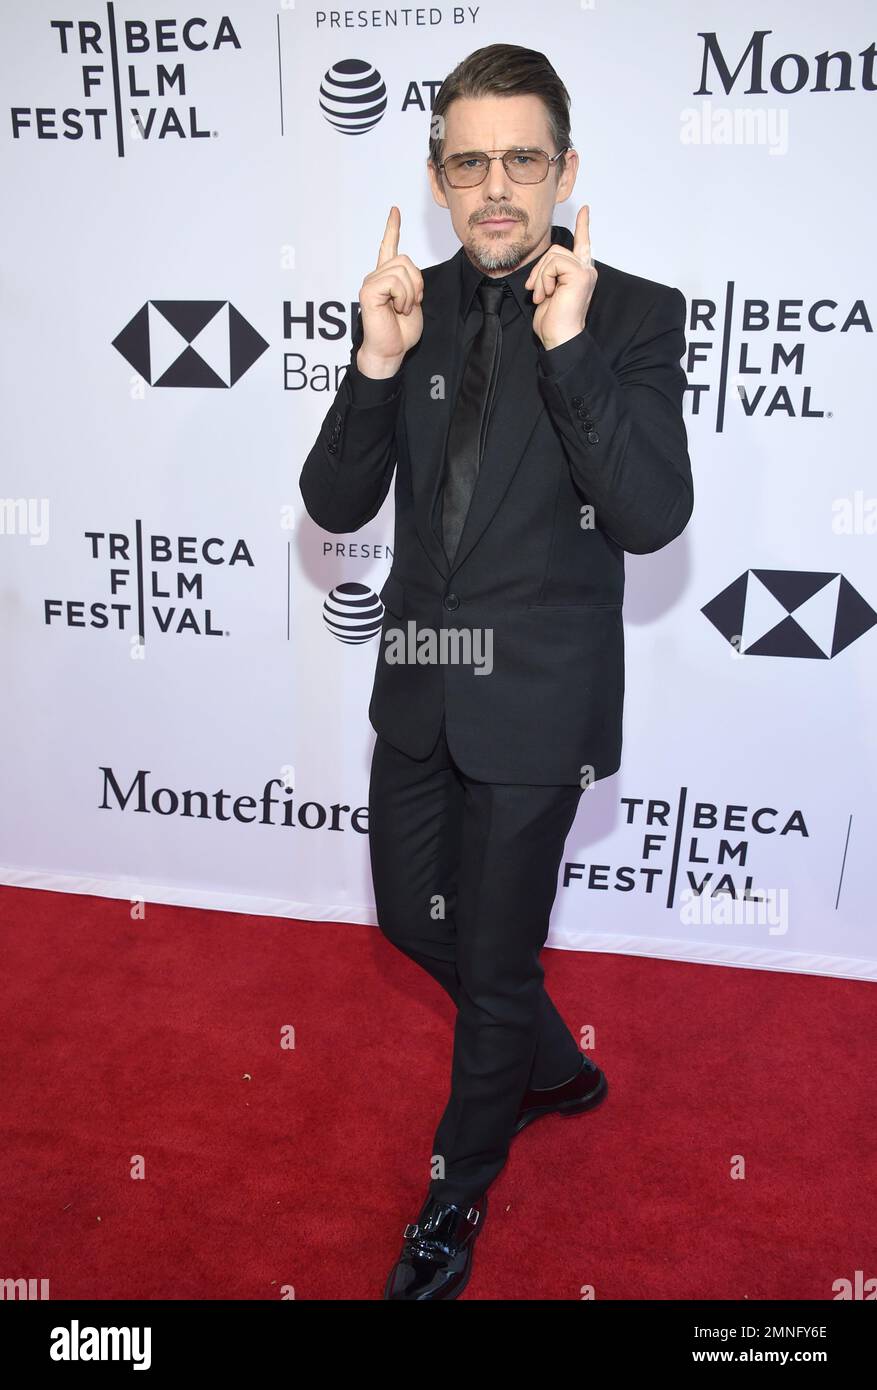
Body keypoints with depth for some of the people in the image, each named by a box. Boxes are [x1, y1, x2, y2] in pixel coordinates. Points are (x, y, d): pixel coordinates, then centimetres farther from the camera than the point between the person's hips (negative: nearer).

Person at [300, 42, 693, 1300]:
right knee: (411, 915, 20)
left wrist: (570, 346, -28)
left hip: (534, 700, -5)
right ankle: (555, 1067, 50)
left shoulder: (632, 315, -9)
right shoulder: (412, 307, 2)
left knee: (495, 960, 8)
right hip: (420, 681, 6)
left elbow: (654, 517, -22)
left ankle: (457, 1197, 38)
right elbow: (335, 506, -3)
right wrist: (376, 365, -19)